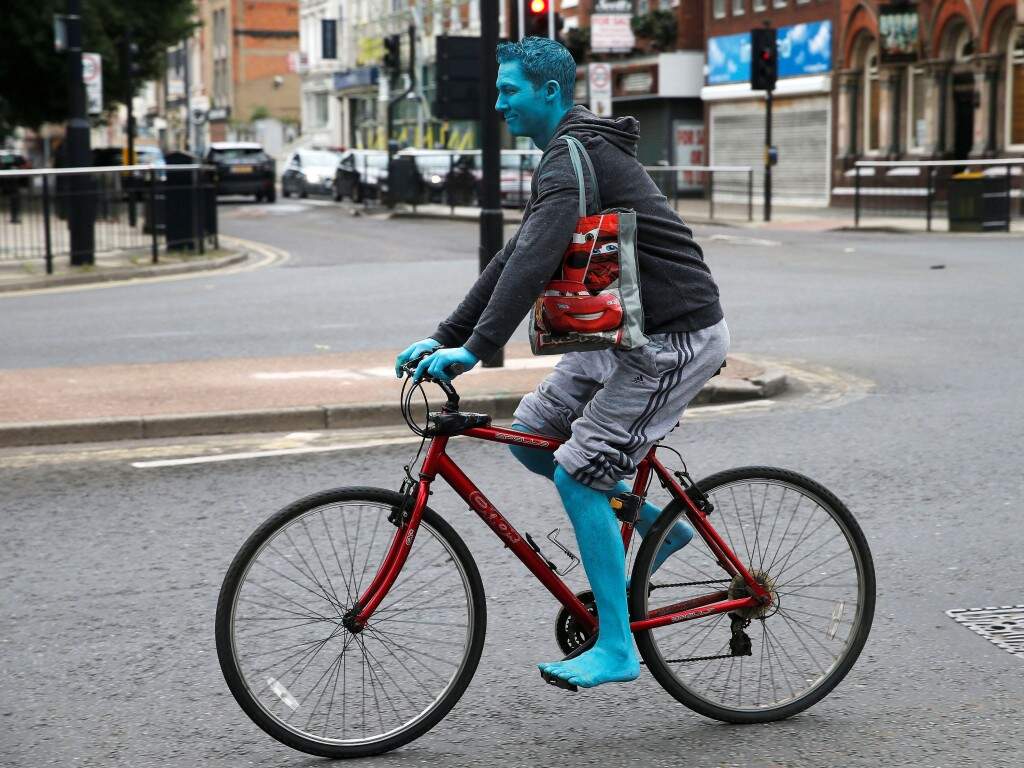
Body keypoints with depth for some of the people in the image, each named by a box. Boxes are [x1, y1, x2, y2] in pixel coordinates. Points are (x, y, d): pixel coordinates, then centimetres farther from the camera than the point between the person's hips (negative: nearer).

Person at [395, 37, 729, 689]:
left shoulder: (574, 159, -17)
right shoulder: (572, 154, 16)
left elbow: (534, 261, -29)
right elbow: (515, 258, 16)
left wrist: (474, 349, -31)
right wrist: (444, 337, 11)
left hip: (676, 339, -10)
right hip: (630, 331, 10)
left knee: (576, 476, -11)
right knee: (528, 436, 10)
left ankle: (616, 648, -2)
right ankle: (657, 525, 20)